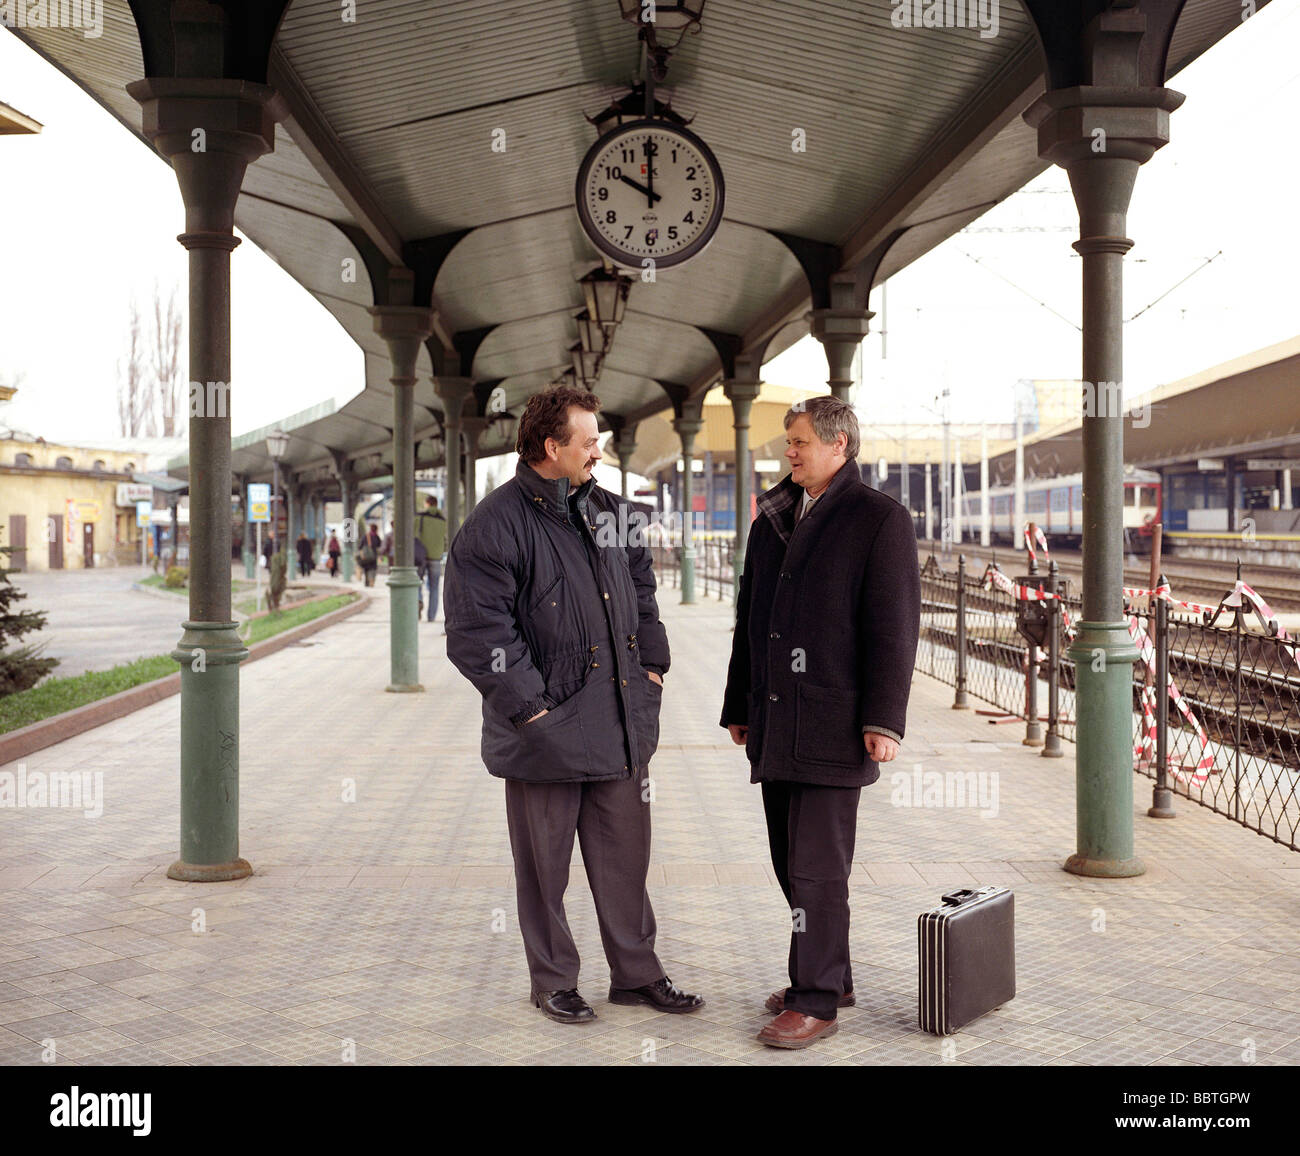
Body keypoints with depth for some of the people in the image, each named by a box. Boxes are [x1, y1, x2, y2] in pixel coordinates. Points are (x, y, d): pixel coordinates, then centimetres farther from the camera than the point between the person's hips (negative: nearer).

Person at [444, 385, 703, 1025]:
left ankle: (637, 973, 26)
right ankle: (553, 981, 23)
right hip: (547, 730, -6)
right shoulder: (496, 524, -11)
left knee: (625, 854, 13)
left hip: (622, 722, 6)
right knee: (545, 865, 7)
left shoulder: (610, 511, 11)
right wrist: (528, 703, -16)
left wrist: (653, 665, 14)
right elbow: (479, 629, -15)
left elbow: (641, 593, 24)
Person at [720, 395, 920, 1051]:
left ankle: (816, 1002, 2)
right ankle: (831, 976, 25)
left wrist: (884, 721, -15)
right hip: (774, 722, 7)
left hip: (832, 725, -7)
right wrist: (738, 708, 20)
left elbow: (893, 626, -10)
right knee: (792, 861, 12)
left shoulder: (879, 520, -4)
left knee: (817, 866, -6)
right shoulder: (772, 519, 16)